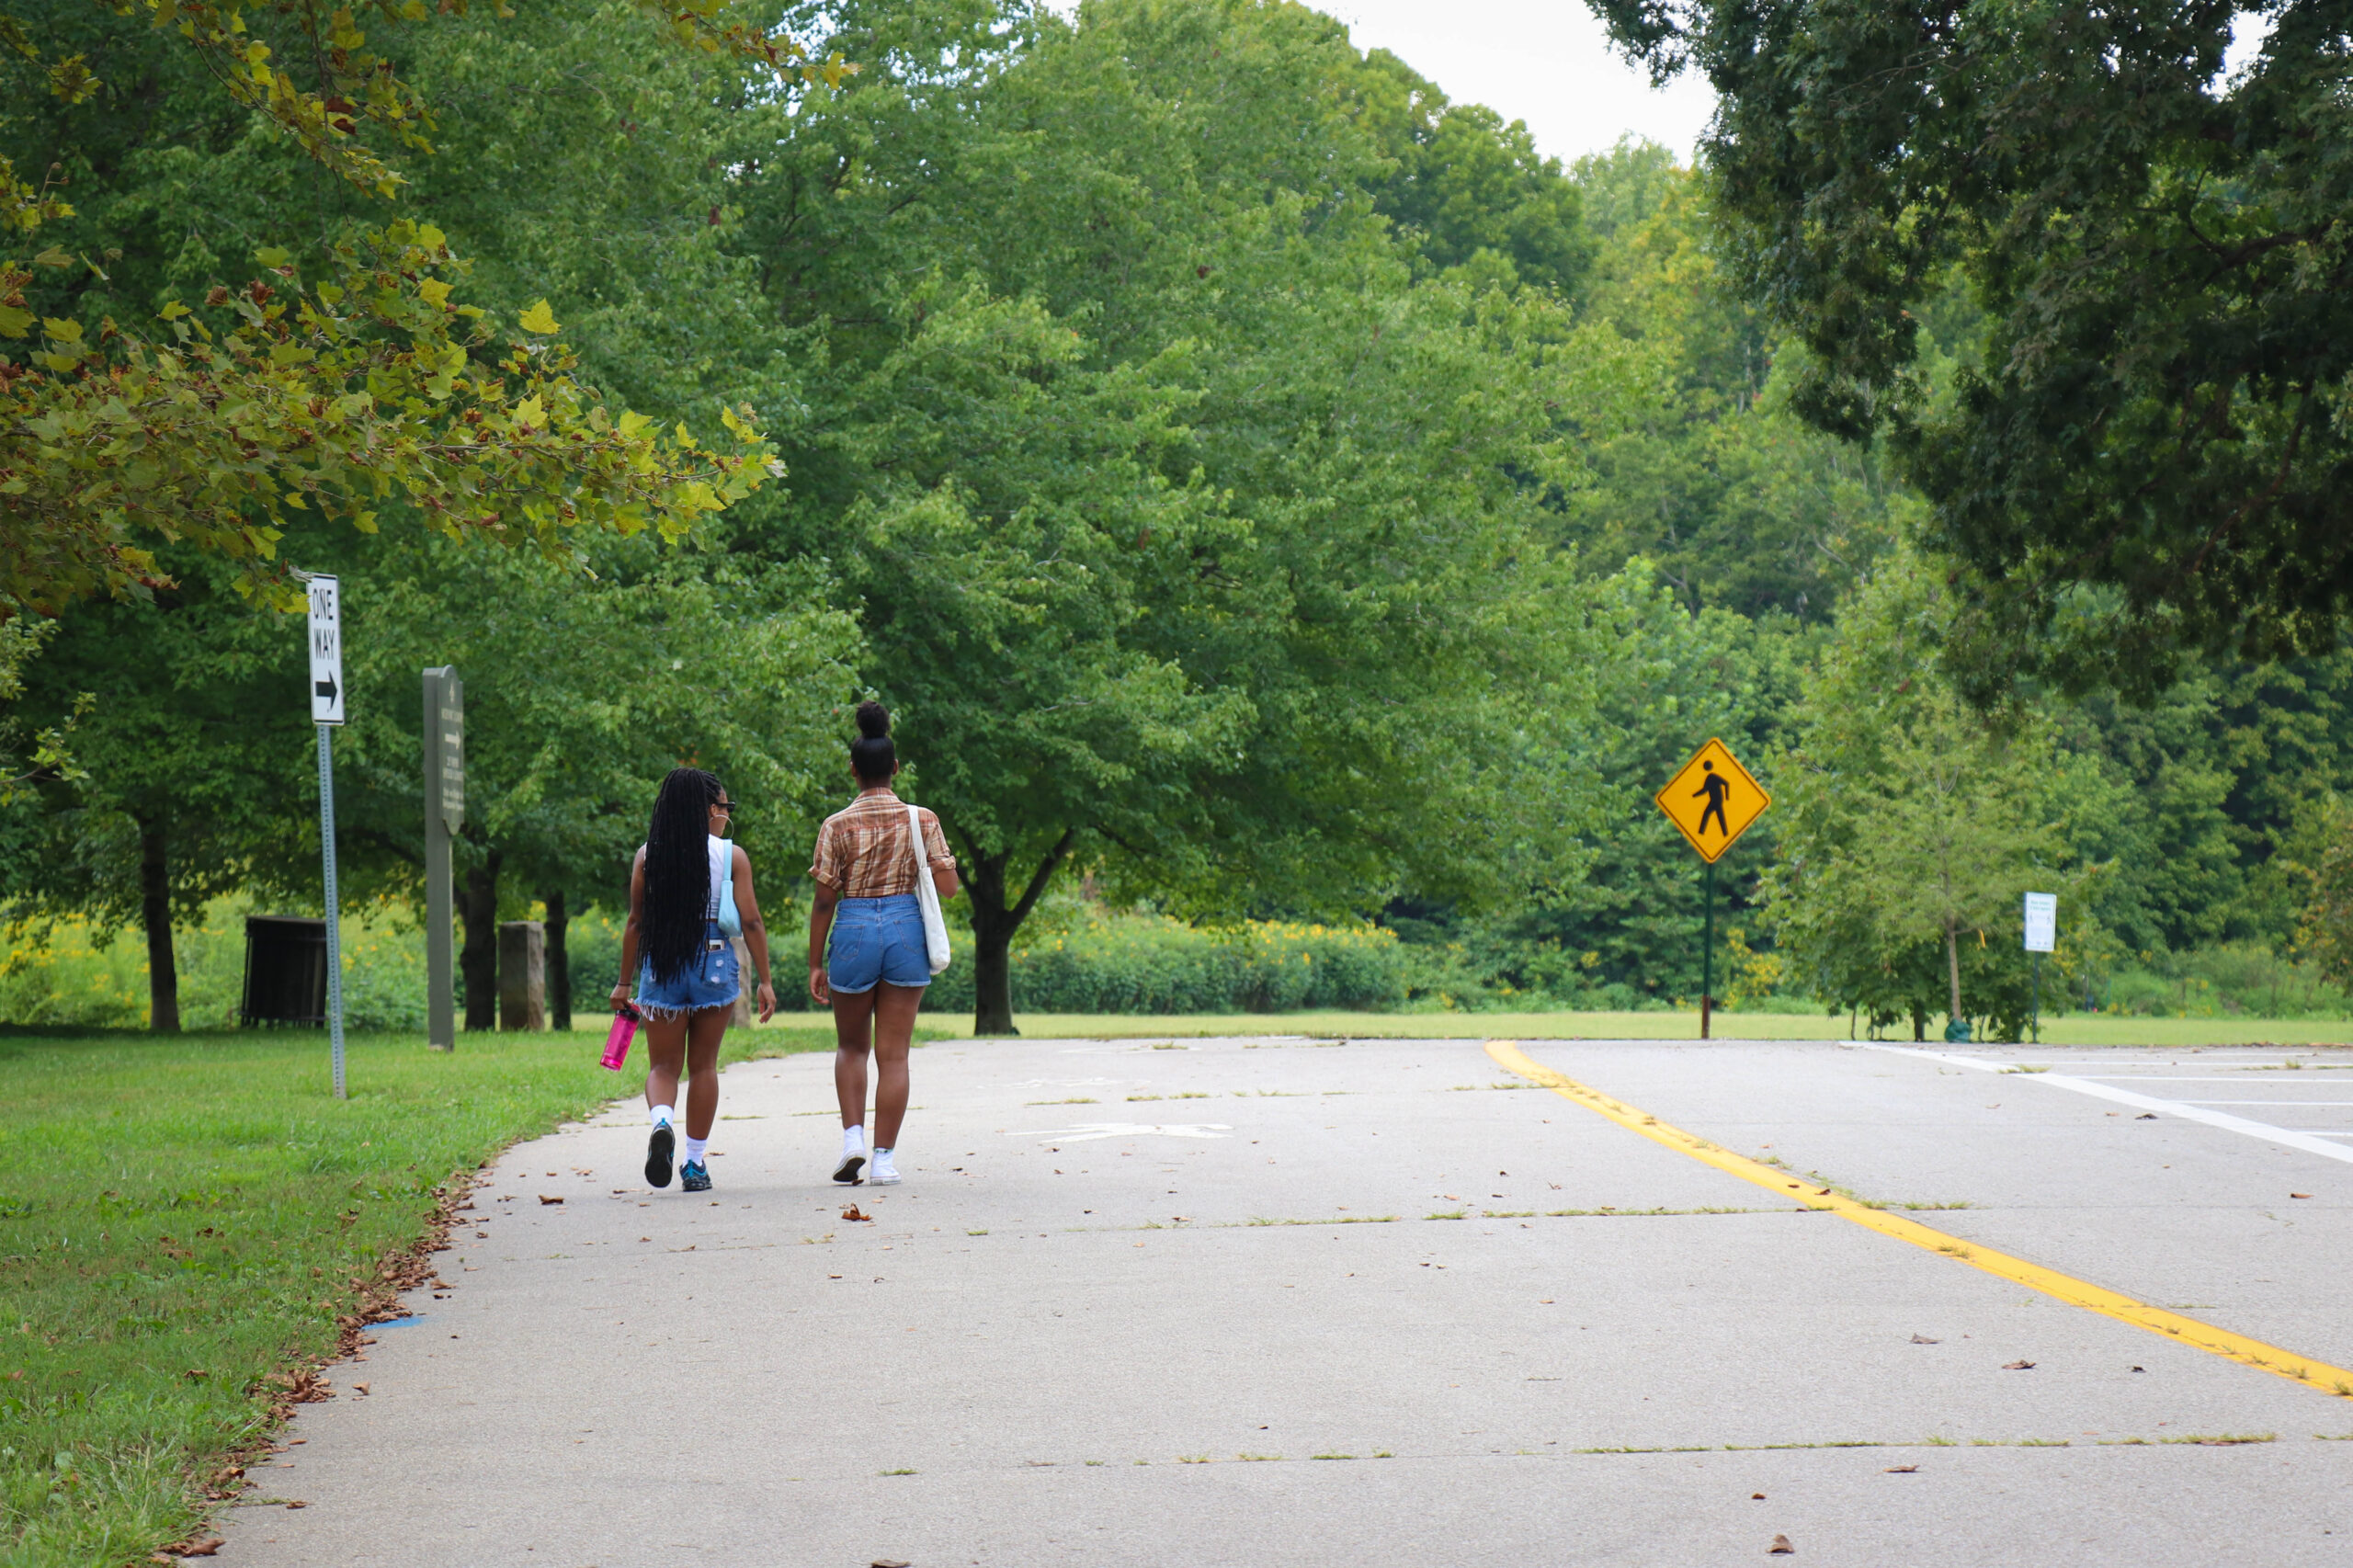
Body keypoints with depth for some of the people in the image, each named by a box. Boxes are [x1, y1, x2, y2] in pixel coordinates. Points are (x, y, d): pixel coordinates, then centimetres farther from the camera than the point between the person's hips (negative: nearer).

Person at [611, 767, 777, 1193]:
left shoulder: (647, 855, 1)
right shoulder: (732, 856, -2)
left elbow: (636, 922, 2)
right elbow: (751, 923, -4)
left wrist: (625, 982, 8)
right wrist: (765, 981, 1)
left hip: (660, 966, 1)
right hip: (714, 964, -1)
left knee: (663, 1065, 8)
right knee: (703, 1065, 11)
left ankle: (662, 1121, -24)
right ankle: (696, 1164, 13)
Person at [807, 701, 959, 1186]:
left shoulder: (837, 826, -3)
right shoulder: (921, 819, 0)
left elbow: (824, 899, -3)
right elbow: (948, 886, -2)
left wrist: (815, 964, 3)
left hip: (853, 930, -1)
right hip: (906, 928, 1)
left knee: (851, 1046, 18)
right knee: (893, 1054, 4)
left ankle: (853, 1135, 2)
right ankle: (884, 1158, 1)